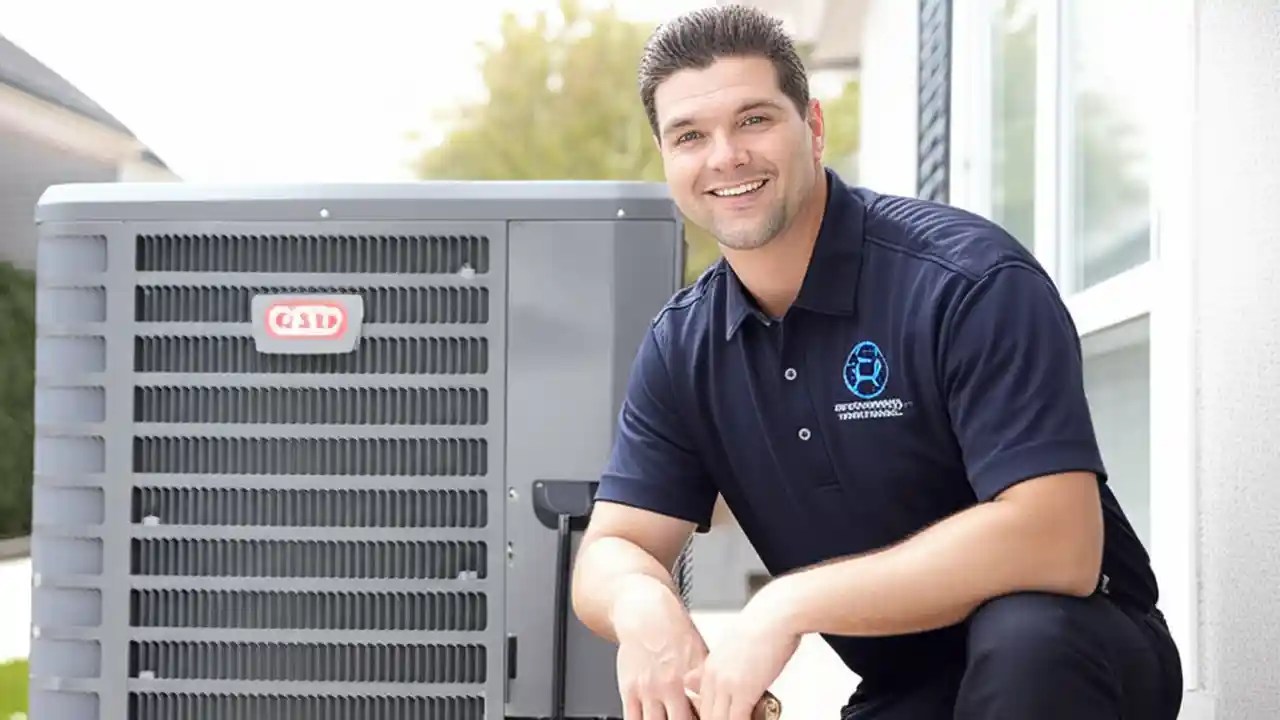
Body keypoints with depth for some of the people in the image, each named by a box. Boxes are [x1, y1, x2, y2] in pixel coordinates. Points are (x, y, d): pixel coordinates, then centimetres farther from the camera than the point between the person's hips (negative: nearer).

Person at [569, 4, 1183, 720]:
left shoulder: (971, 282, -19)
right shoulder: (682, 347, 1)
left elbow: (1056, 542, -28)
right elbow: (610, 551, 1)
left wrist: (792, 604, -30)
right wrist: (642, 605, -25)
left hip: (1072, 655, -5)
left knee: (1023, 636, -37)